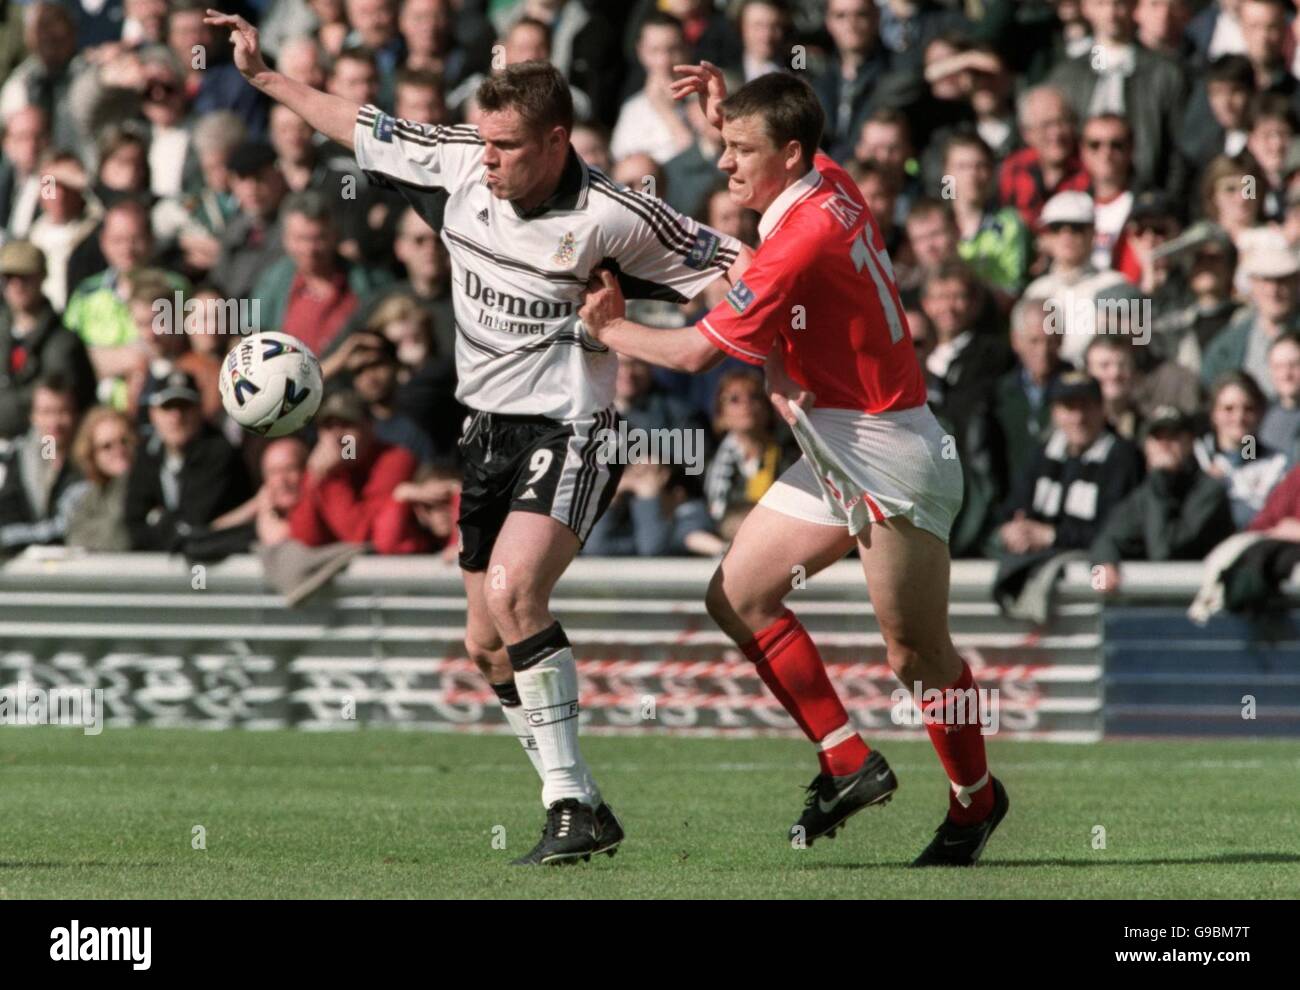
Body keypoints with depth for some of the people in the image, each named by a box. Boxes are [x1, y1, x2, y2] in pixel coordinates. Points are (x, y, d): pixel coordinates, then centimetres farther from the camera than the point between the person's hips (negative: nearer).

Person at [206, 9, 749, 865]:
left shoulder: (613, 218, -15)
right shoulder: (458, 164, -1)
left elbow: (725, 264, -5)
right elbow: (363, 128, 14)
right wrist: (264, 74, 18)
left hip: (569, 433, -7)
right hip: (490, 431, 7)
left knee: (513, 592, -28)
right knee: (487, 645, 8)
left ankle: (572, 803, -25)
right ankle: (585, 815, 19)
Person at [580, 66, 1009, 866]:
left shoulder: (805, 239, -23)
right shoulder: (830, 184, 4)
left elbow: (695, 351, -19)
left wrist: (610, 327, -3)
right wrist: (727, 111, 14)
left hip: (887, 455, -10)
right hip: (836, 460, 10)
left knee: (916, 652, -3)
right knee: (738, 597, 5)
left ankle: (976, 800, 16)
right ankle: (850, 763, 8)